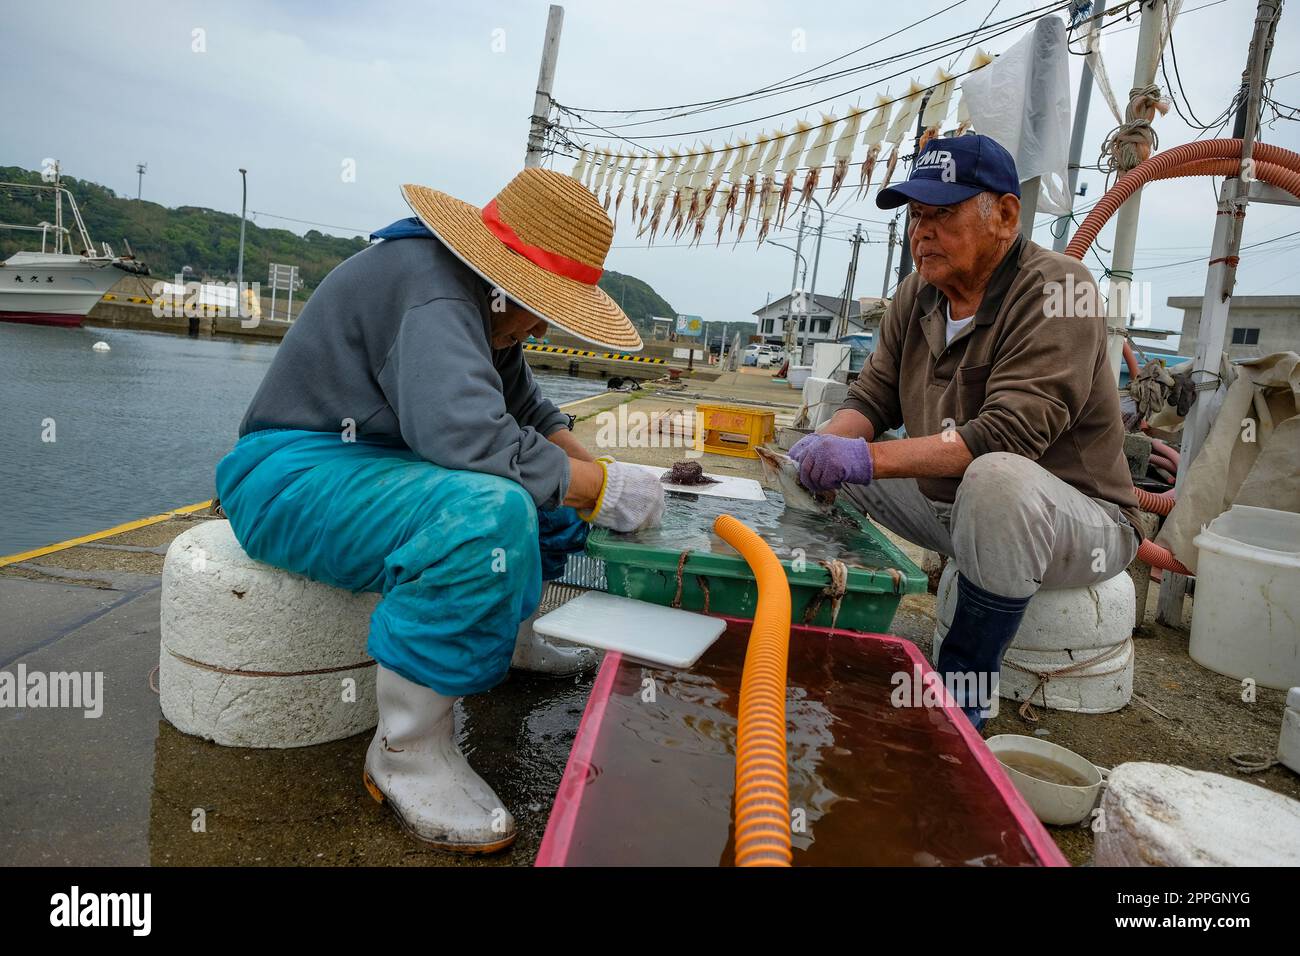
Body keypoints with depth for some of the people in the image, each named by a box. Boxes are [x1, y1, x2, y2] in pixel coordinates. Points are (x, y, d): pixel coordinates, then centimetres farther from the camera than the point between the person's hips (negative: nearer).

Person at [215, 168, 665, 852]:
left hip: (378, 462, 11)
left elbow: (528, 411, 16)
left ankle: (514, 634, 24)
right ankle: (406, 752, -21)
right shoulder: (430, 286, -23)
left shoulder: (484, 298, 9)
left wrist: (592, 467, -1)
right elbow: (470, 434, -38)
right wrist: (602, 488, -28)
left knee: (556, 473, 15)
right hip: (294, 475, -10)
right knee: (491, 510, -37)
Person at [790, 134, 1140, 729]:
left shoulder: (1057, 291, -20)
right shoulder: (917, 294, 3)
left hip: (1075, 519, -7)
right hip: (947, 504, 7)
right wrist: (828, 443, -19)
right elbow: (871, 397, 3)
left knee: (996, 479, -39)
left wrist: (868, 458, -36)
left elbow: (1009, 433, -32)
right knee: (822, 460, 1)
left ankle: (962, 698, -19)